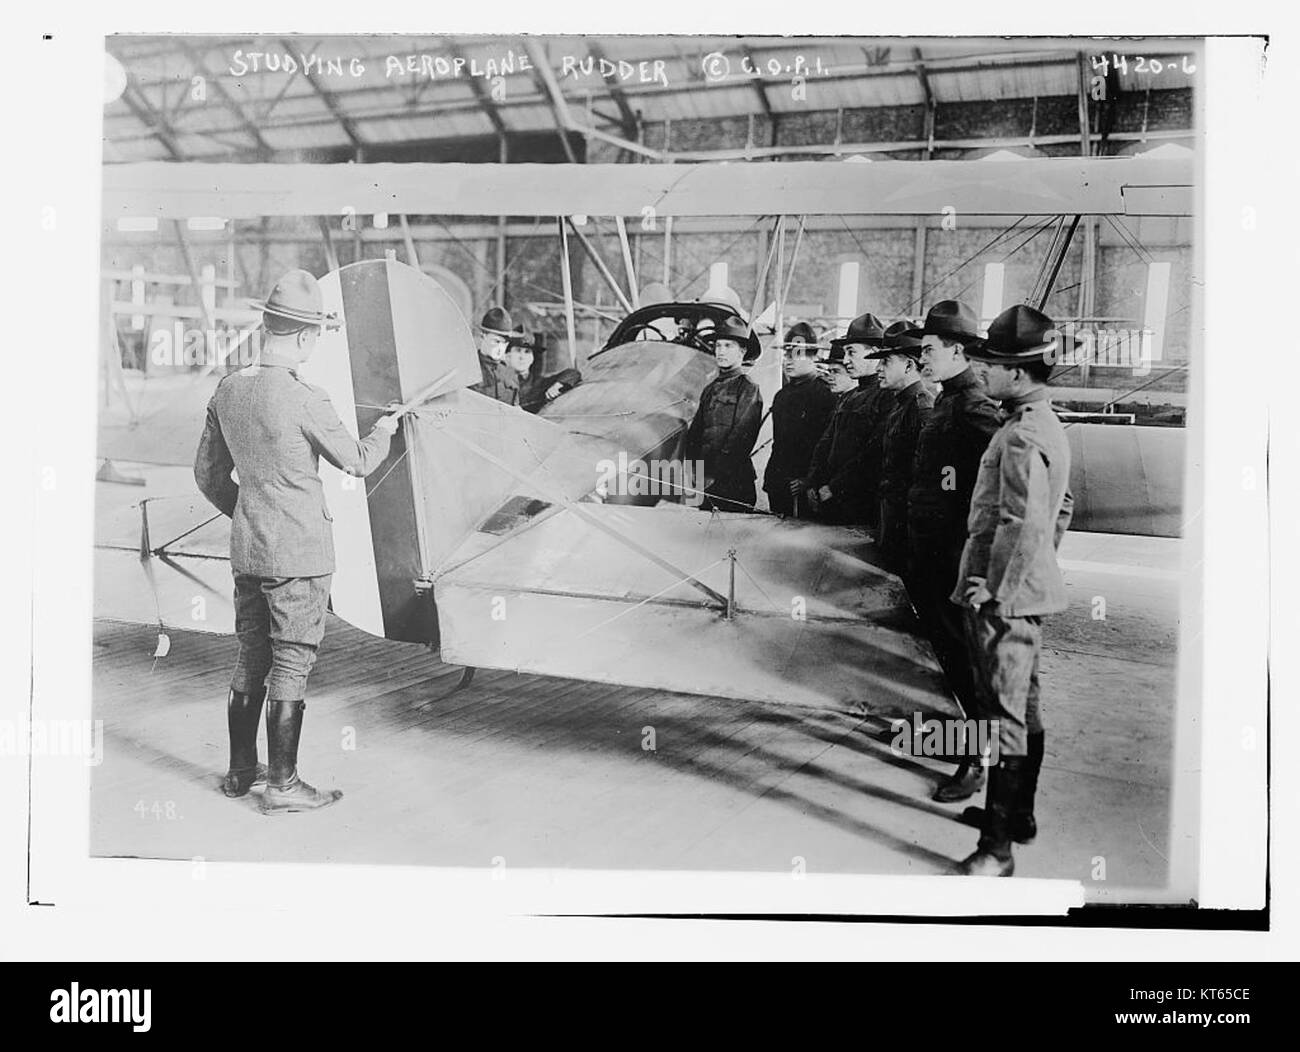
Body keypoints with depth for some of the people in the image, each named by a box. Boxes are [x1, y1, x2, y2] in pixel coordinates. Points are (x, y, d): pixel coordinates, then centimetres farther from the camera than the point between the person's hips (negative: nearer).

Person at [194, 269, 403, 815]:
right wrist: (384, 429, 14)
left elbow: (208, 474, 13)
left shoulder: (227, 391, 4)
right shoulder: (304, 399, -18)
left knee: (250, 657, 18)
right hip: (299, 553, -7)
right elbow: (358, 462, -6)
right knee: (291, 664, 1)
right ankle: (282, 786, 9)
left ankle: (240, 770, 29)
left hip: (247, 548, 7)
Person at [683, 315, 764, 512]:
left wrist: (713, 476, -15)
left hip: (734, 483, -6)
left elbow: (741, 440, -12)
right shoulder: (709, 389, 16)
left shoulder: (749, 389, -4)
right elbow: (693, 434, 16)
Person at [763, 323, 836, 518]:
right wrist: (769, 479, 14)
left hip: (804, 489, -7)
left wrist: (807, 480, -16)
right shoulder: (781, 396, 16)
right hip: (777, 487, 7)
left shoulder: (824, 395, -9)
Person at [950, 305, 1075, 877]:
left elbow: (1021, 524, -26)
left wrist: (992, 590, -22)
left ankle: (997, 848, 1)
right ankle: (1019, 813, 33)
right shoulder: (1047, 424, 11)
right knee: (1024, 706, 19)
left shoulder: (1022, 436, -20)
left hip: (1004, 594, -10)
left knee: (1004, 715, -5)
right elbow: (1062, 505, 21)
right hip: (1031, 587, 10)